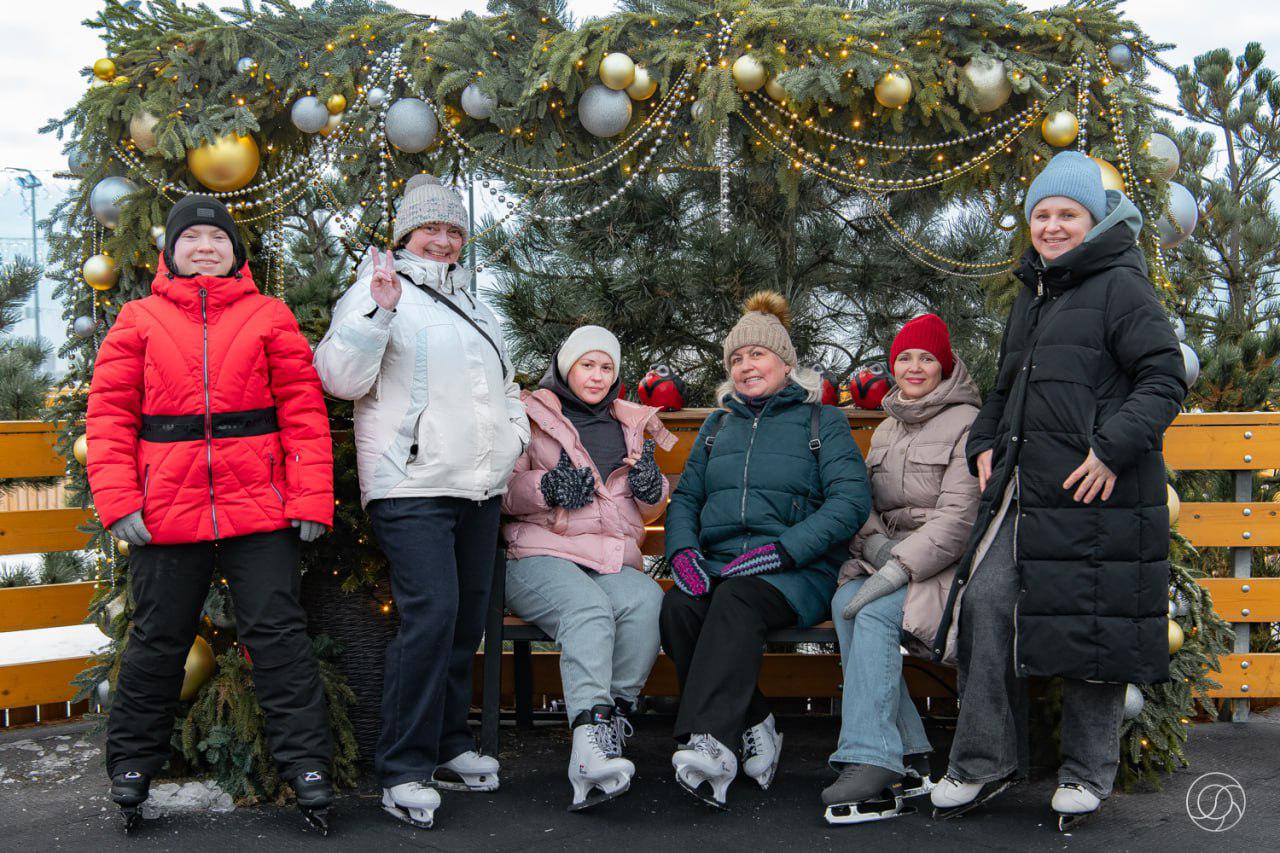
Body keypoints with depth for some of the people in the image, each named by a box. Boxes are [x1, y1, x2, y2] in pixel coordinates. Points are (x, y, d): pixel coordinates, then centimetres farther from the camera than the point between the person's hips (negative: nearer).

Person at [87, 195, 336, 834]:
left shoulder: (270, 317, 7)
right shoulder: (139, 321, 9)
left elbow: (303, 410, 1)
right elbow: (109, 415, 4)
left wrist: (309, 499, -7)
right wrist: (118, 501, -7)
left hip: (260, 510, -1)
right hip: (166, 511, 1)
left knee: (277, 631, 0)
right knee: (158, 638, 12)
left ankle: (306, 765, 8)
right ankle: (131, 765, 28)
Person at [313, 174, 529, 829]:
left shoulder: (469, 301, 25)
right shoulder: (378, 290, 2)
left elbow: (503, 384, 36)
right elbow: (341, 378, -10)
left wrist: (516, 431, 21)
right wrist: (378, 311, -19)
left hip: (479, 485, 8)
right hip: (412, 486, -7)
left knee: (467, 617, 9)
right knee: (430, 615, -16)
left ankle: (448, 745, 23)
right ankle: (404, 770, -7)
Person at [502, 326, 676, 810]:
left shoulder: (631, 427, 25)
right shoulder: (531, 417, 13)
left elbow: (648, 513, 28)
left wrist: (650, 485, 5)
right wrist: (547, 488, -15)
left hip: (612, 561, 4)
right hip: (541, 557, -4)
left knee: (647, 601, -32)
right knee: (587, 608, -37)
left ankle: (615, 715, -26)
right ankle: (590, 739, -51)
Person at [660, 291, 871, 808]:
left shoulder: (822, 421, 11)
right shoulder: (719, 425, 25)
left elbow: (851, 500, -4)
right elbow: (685, 497, 19)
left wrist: (783, 548, -17)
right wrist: (682, 549, -4)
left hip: (796, 574, -4)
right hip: (715, 566, 4)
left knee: (737, 598, -37)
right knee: (677, 606, -30)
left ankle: (709, 743, -45)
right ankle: (753, 727, -18)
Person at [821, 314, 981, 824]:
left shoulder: (966, 424, -2)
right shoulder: (887, 430, 22)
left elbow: (958, 518, -13)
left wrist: (901, 568, -23)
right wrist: (874, 542, -6)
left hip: (946, 566, -6)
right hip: (887, 558, 6)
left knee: (874, 613, -31)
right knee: (845, 603, -25)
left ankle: (870, 763, -31)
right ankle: (908, 759, -21)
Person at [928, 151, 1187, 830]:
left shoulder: (1120, 287, -4)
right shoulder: (1030, 296, 20)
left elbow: (1165, 379, -9)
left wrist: (1113, 449, -19)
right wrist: (985, 442, 14)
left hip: (1096, 493, -7)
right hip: (1023, 488, 7)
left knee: (1089, 624, 1)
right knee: (984, 603, 0)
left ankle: (1087, 772, 19)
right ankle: (983, 762, 12)